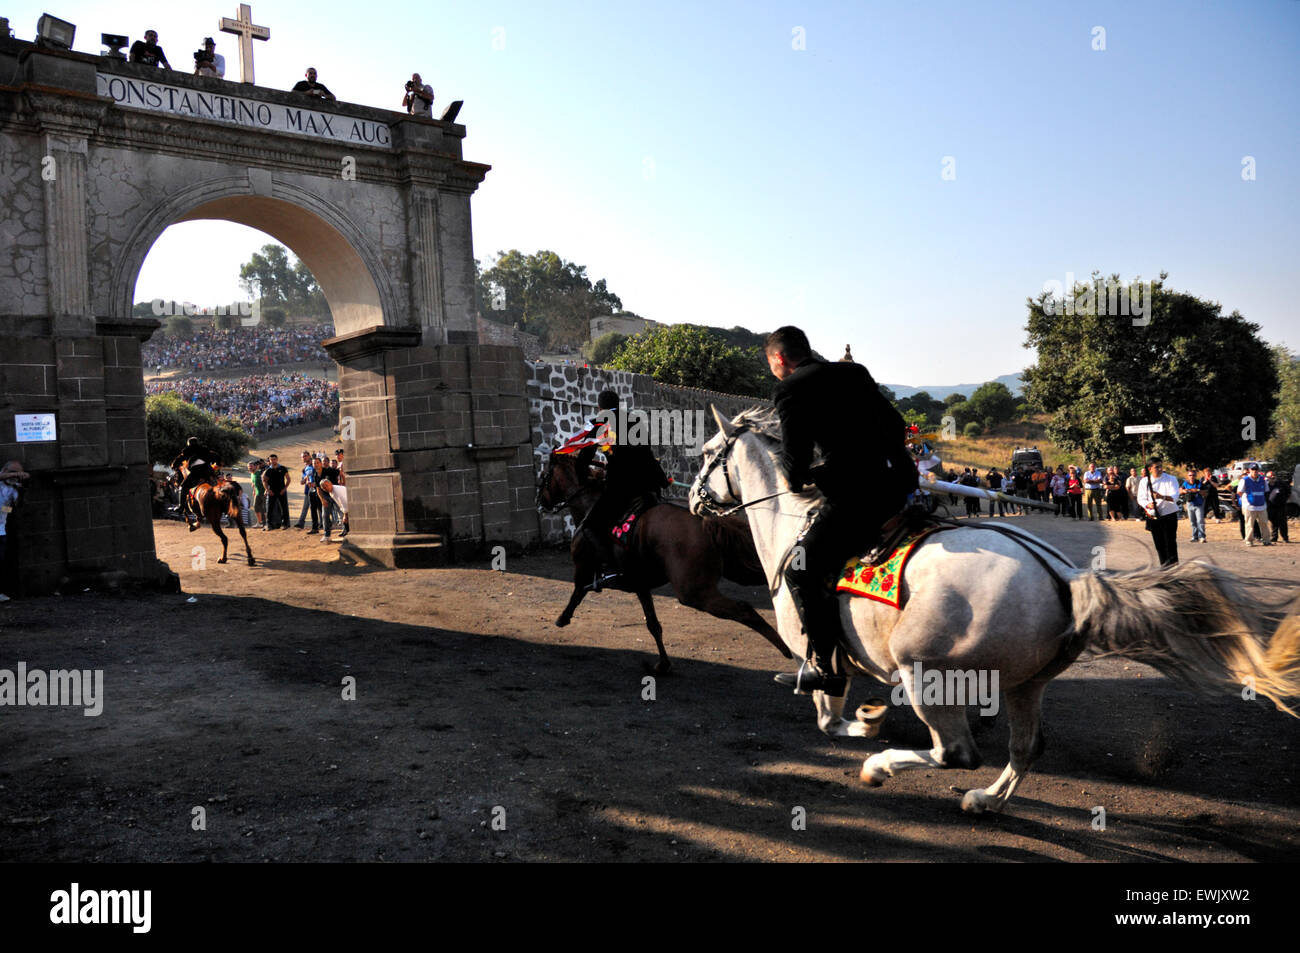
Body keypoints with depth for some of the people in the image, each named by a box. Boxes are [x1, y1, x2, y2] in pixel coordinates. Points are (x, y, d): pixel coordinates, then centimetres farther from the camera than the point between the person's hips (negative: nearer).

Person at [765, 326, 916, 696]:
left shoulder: (790, 390, -4)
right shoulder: (856, 373, 18)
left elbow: (795, 465, -5)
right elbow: (897, 426, 22)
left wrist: (797, 478, 17)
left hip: (854, 497, -8)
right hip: (899, 485, 9)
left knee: (801, 571, 2)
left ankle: (822, 668, 5)